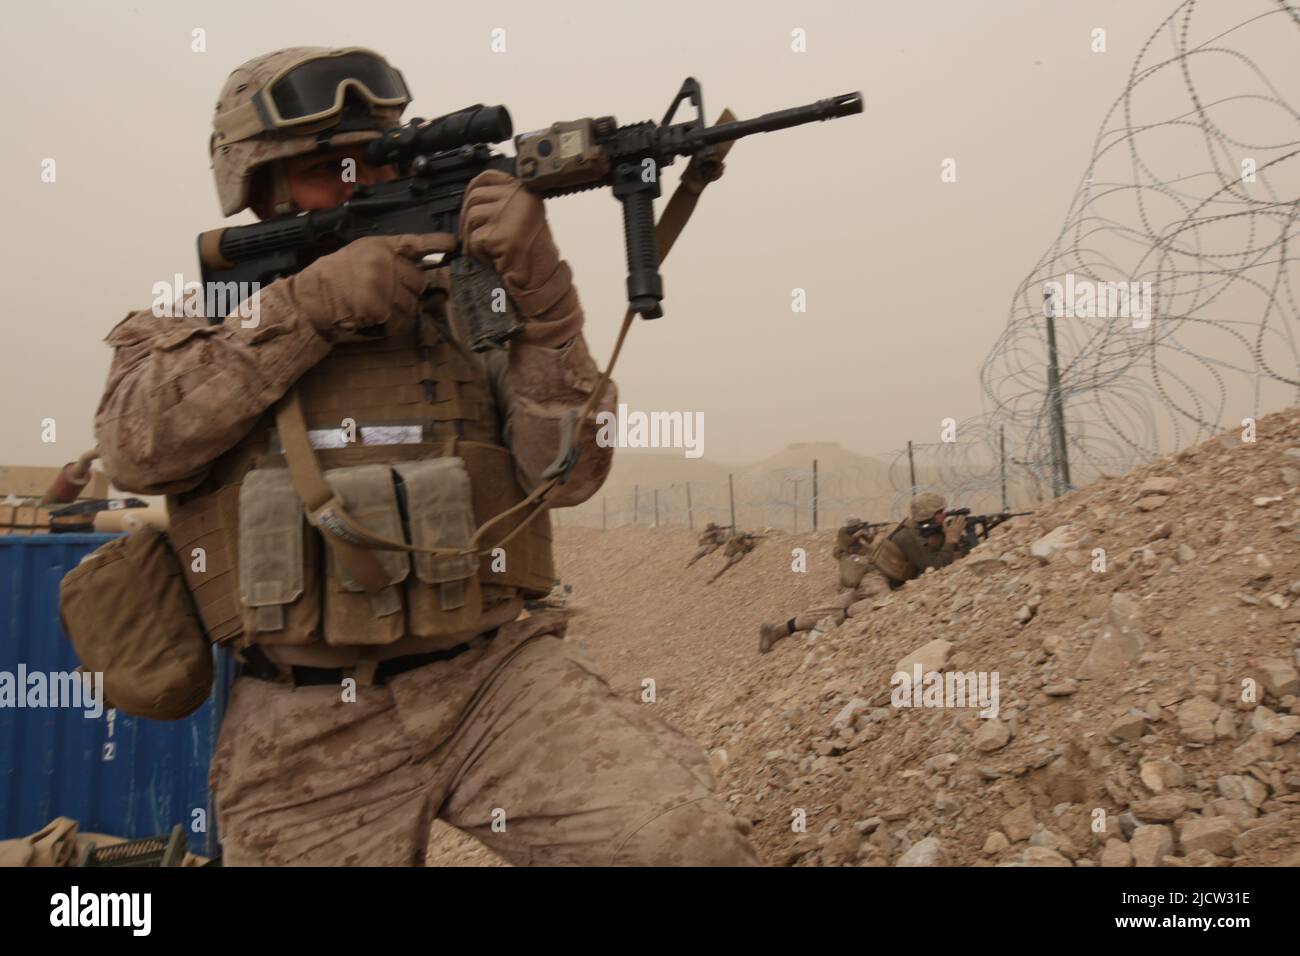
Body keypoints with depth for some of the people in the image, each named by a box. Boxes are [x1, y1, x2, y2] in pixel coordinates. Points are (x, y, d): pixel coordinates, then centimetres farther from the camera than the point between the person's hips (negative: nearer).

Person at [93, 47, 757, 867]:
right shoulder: (191, 329, 9)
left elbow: (568, 471, -6)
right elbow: (139, 443, -12)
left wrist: (542, 293, -19)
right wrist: (309, 305, -17)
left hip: (496, 678, 0)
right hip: (306, 736, 1)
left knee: (690, 845, -18)